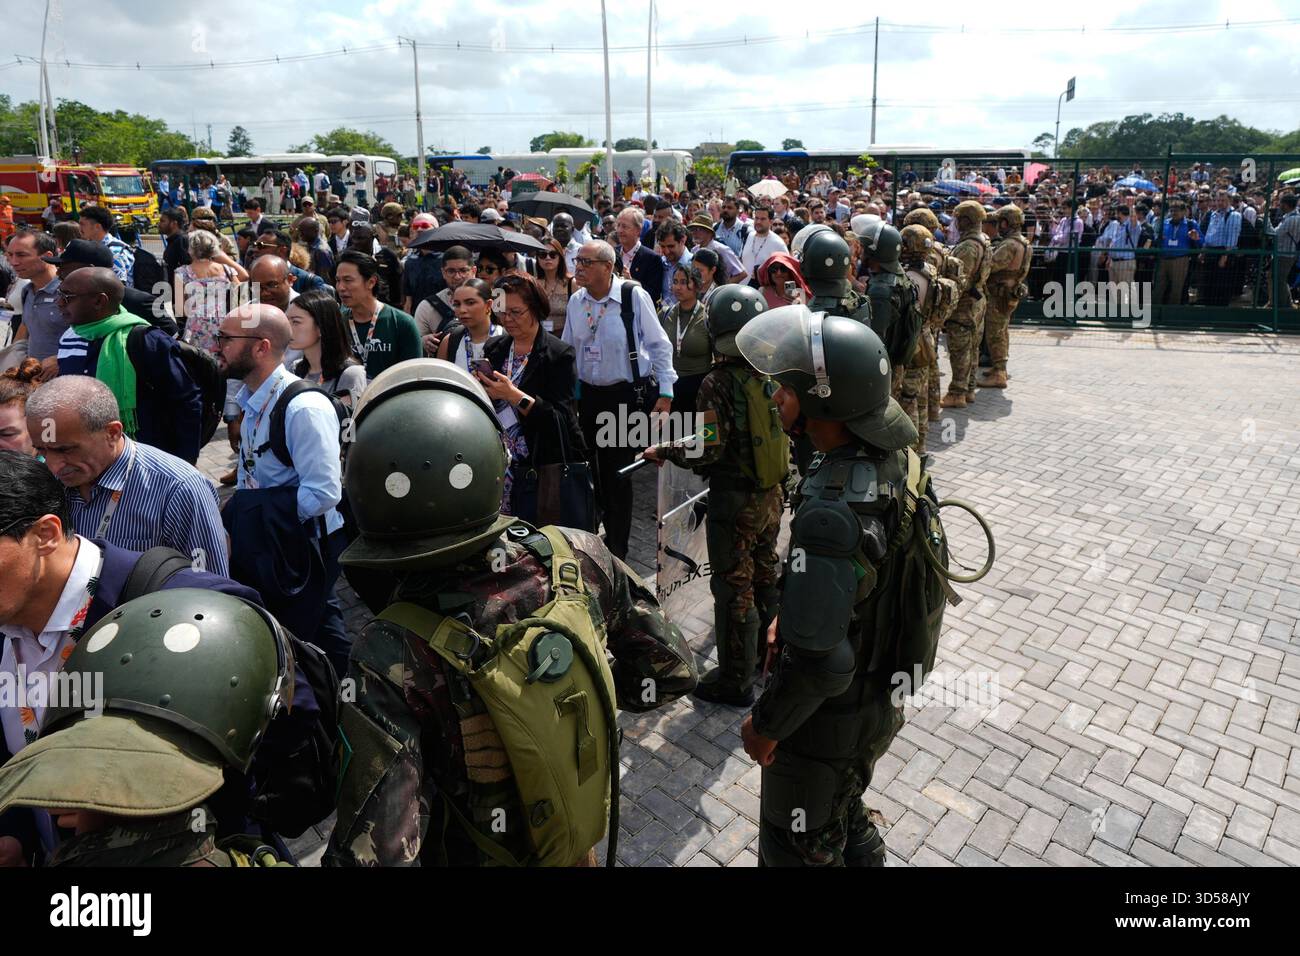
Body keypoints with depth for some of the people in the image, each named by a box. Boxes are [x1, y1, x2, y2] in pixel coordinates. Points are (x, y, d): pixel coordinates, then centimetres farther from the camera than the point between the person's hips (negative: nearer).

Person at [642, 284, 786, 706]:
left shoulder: (717, 383, -22)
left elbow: (708, 452, -23)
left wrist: (663, 450, -8)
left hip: (735, 499, -7)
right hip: (773, 492, 7)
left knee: (733, 587, 5)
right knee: (765, 572, 24)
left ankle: (736, 681, 18)